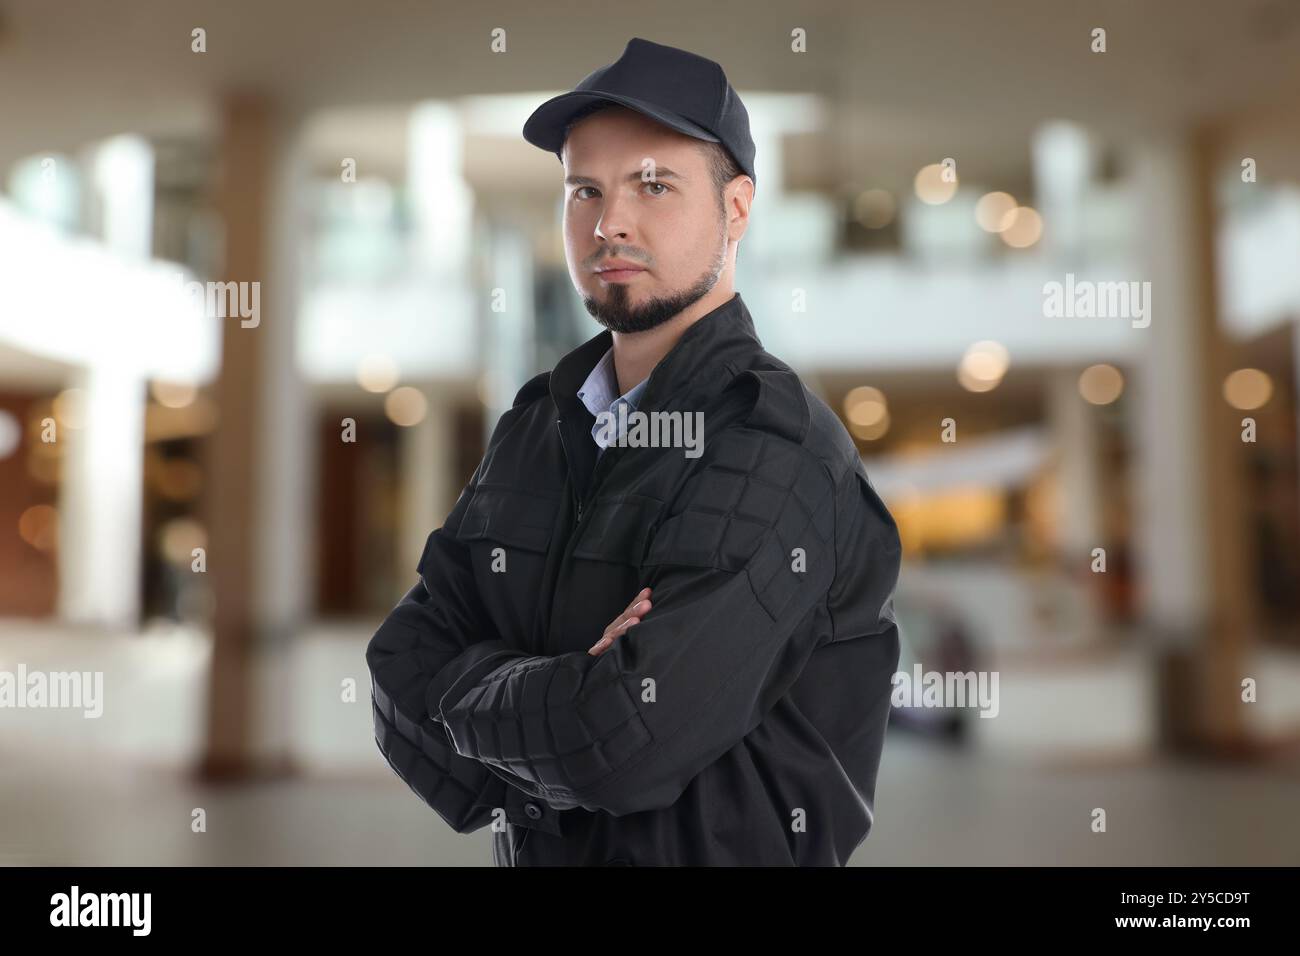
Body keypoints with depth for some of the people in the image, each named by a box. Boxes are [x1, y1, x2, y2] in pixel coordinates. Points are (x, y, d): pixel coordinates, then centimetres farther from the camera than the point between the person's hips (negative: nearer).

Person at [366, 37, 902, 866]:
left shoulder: (779, 455, -22)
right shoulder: (536, 424, -1)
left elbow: (627, 739, -30)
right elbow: (404, 672, -5)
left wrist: (462, 693, -13)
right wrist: (565, 691, -22)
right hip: (531, 847, 6)